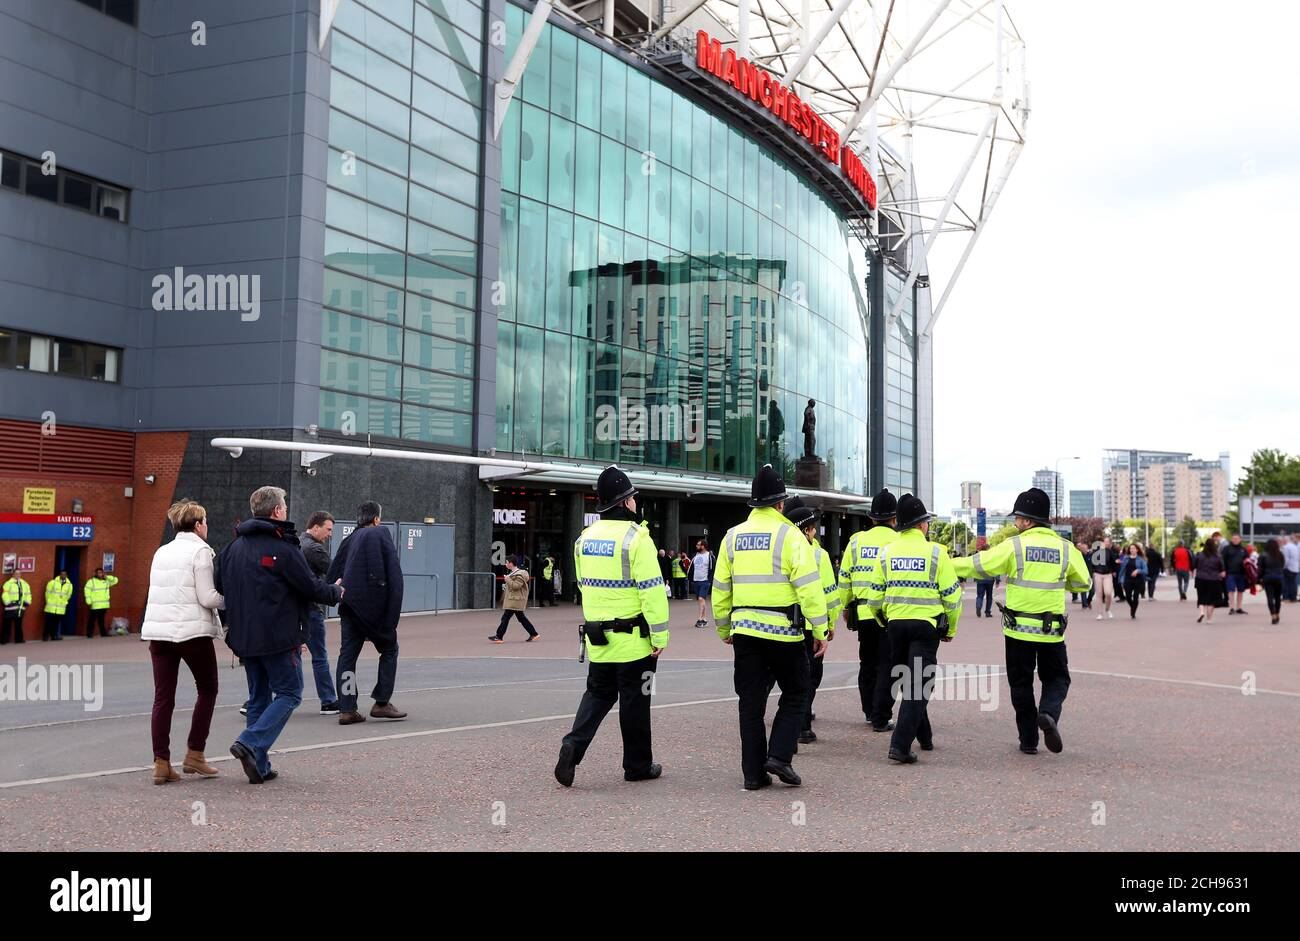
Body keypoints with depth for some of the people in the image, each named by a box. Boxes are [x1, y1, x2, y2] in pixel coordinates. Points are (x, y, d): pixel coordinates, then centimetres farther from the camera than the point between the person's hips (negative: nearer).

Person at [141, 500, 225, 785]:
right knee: (207, 690, 11)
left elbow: (161, 592, 16)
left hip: (158, 630, 6)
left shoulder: (161, 552, 15)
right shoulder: (200, 551, -7)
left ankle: (161, 763, 2)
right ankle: (194, 754, 9)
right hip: (192, 630, -6)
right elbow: (208, 598, -13)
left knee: (163, 697, 5)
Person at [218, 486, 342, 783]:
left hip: (243, 636, 8)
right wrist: (336, 592, 9)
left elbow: (218, 585, 16)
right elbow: (310, 587, -10)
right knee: (289, 693, 2)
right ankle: (251, 744, -14)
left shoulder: (234, 546, 9)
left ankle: (259, 766, 13)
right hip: (277, 636, -8)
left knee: (258, 697, 14)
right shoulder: (282, 547, -14)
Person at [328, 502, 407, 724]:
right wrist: (394, 611, -6)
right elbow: (395, 574, -7)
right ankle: (381, 702, 5)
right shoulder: (381, 534, 0)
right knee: (389, 649, 10)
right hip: (374, 605, -5)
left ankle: (346, 709, 3)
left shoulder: (349, 540, 15)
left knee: (347, 654, 7)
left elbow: (332, 575, 13)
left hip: (350, 605, 5)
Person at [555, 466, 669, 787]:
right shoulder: (636, 538, -15)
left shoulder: (585, 538, 7)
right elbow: (651, 590, -18)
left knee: (598, 693, 16)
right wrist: (660, 635, -13)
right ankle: (638, 765, 18)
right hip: (633, 639, -6)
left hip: (598, 637, 6)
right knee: (634, 701, 6)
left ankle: (574, 744, -4)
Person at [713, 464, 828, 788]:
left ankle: (753, 772, 12)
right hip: (782, 629, -4)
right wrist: (820, 630, -9)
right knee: (795, 694, 13)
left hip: (744, 630, 5)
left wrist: (724, 629, 23)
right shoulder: (789, 535, -7)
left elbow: (720, 588, 12)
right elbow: (808, 586, -13)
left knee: (751, 701, 10)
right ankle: (779, 755, 0)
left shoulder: (733, 536, 8)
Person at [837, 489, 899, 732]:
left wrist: (846, 607, 20)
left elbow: (844, 577, 9)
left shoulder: (856, 541, 5)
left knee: (867, 664, 18)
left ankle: (870, 712, 29)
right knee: (887, 667, 2)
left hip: (863, 612, 4)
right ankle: (881, 718, 2)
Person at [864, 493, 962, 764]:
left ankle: (924, 737, 33)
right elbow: (952, 596, -4)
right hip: (926, 625, -4)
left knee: (907, 683, 20)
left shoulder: (887, 552, 3)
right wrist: (950, 629, 10)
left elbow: (875, 597, 5)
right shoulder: (935, 552, -6)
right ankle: (900, 745, -13)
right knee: (919, 686, -3)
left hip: (896, 625, 4)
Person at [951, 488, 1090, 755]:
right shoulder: (1066, 548, 0)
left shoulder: (1015, 546, -8)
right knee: (1056, 677, 17)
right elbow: (1083, 583, 10)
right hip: (1052, 631, 1)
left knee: (1021, 683, 11)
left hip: (1019, 628, -1)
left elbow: (979, 564, -8)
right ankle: (1049, 713, -13)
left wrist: (947, 564, 5)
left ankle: (1029, 740, 13)